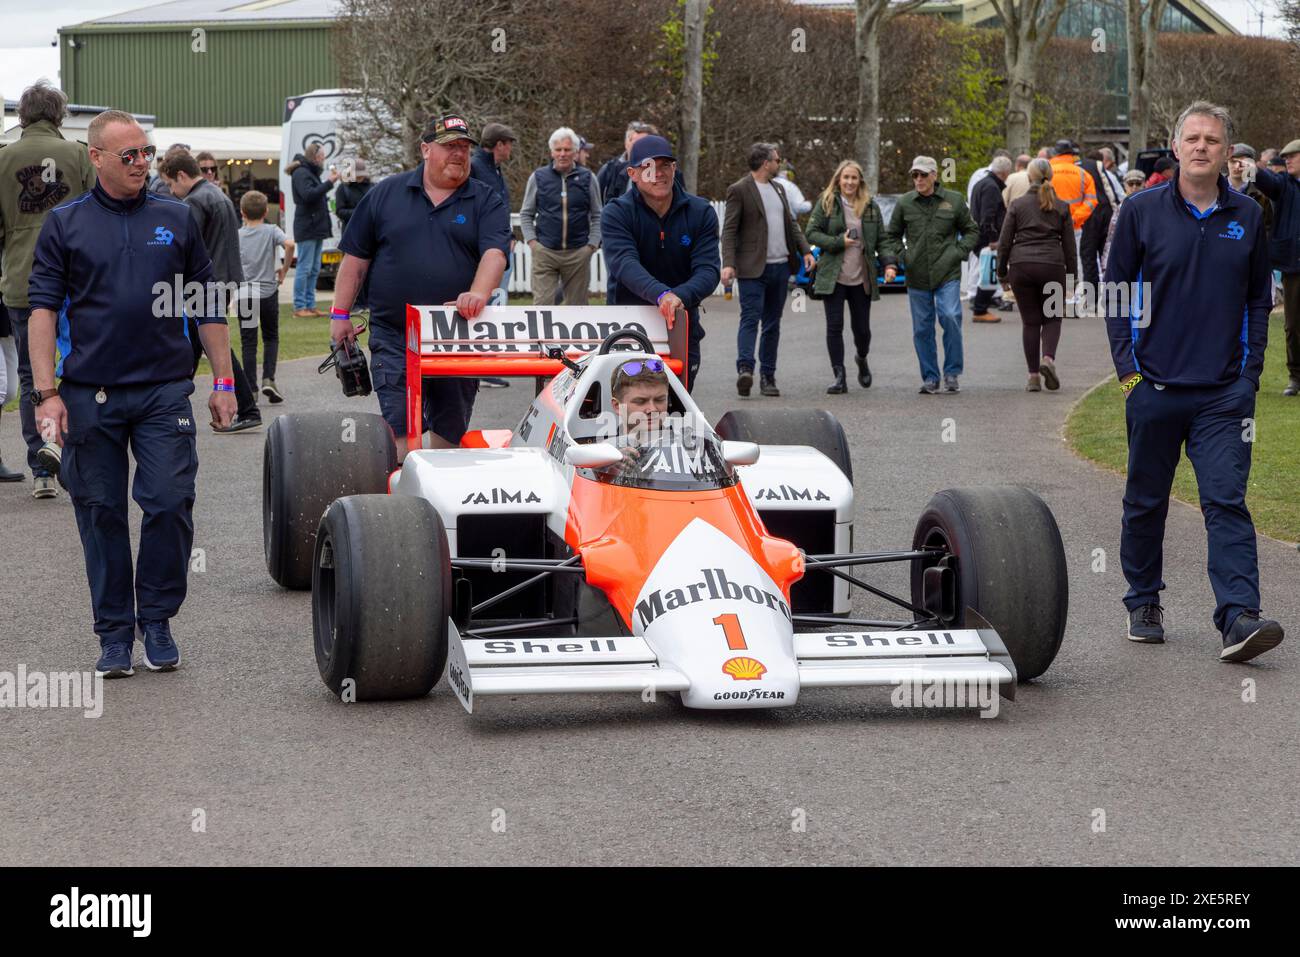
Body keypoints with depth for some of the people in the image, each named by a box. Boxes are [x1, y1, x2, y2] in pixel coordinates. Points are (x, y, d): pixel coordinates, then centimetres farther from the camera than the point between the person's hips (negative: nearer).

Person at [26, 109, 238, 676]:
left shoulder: (177, 220, 9)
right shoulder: (65, 225, 5)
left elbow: (207, 308, 13)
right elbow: (43, 308, 0)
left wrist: (222, 381, 9)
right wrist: (45, 391, -9)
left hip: (165, 392, 1)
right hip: (90, 394, -1)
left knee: (170, 503, -6)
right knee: (102, 514, 4)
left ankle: (157, 620, 12)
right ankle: (114, 632, 15)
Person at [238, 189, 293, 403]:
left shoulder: (236, 235, 2)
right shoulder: (271, 231, -1)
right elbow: (289, 244, -19)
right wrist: (284, 270, -6)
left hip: (245, 294, 0)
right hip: (268, 292, 0)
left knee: (248, 343, 5)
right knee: (271, 338, 14)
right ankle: (268, 379, -1)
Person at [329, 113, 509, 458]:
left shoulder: (486, 202, 5)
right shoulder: (385, 195, 7)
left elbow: (494, 252, -12)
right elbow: (356, 258, 10)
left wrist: (479, 294, -31)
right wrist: (340, 314, 6)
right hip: (393, 338, -1)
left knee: (450, 430, 10)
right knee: (400, 429, -10)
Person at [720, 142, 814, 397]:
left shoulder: (778, 189, 18)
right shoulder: (739, 190, -5)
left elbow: (791, 224, 22)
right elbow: (729, 230, -10)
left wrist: (805, 250, 9)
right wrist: (728, 264, -21)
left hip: (781, 267, 7)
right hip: (753, 269, -7)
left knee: (772, 324, 8)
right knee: (750, 319, -15)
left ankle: (768, 377, 12)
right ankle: (745, 369, -24)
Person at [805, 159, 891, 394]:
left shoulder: (871, 206, 6)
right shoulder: (826, 203, 1)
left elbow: (881, 239, 9)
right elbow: (812, 233, -2)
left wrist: (889, 262, -6)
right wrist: (839, 242, -15)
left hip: (861, 278, 2)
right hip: (833, 276, -2)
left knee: (862, 328, 7)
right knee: (834, 327, -5)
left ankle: (862, 359, 39)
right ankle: (839, 378, 0)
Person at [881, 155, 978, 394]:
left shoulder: (953, 200, 3)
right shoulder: (905, 203, 5)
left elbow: (971, 230, 14)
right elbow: (892, 236, 14)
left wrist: (959, 252, -1)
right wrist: (892, 262, 1)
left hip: (947, 274, -2)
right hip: (917, 276, 2)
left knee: (950, 317, -17)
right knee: (922, 328, 4)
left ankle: (952, 373, -3)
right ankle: (930, 377, 14)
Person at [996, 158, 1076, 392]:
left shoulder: (1018, 205, 4)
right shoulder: (1061, 207, 7)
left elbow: (1004, 242, 3)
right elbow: (1069, 245, 8)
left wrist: (1002, 272, 10)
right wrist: (1070, 275, 14)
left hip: (1021, 267, 0)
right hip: (1052, 266, 0)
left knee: (1030, 322, 6)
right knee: (1052, 318, 12)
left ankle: (1033, 377, 4)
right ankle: (1048, 359, -15)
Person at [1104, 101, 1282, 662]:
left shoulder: (1247, 217, 6)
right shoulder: (1142, 211, 0)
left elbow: (1259, 299, 13)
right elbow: (1117, 292, 4)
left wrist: (1251, 372, 4)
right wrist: (1127, 368, -3)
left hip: (1224, 392, 0)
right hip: (1154, 386, 0)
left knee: (1227, 501, -10)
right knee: (1146, 502, 11)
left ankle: (1238, 617, -17)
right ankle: (1143, 605, 26)